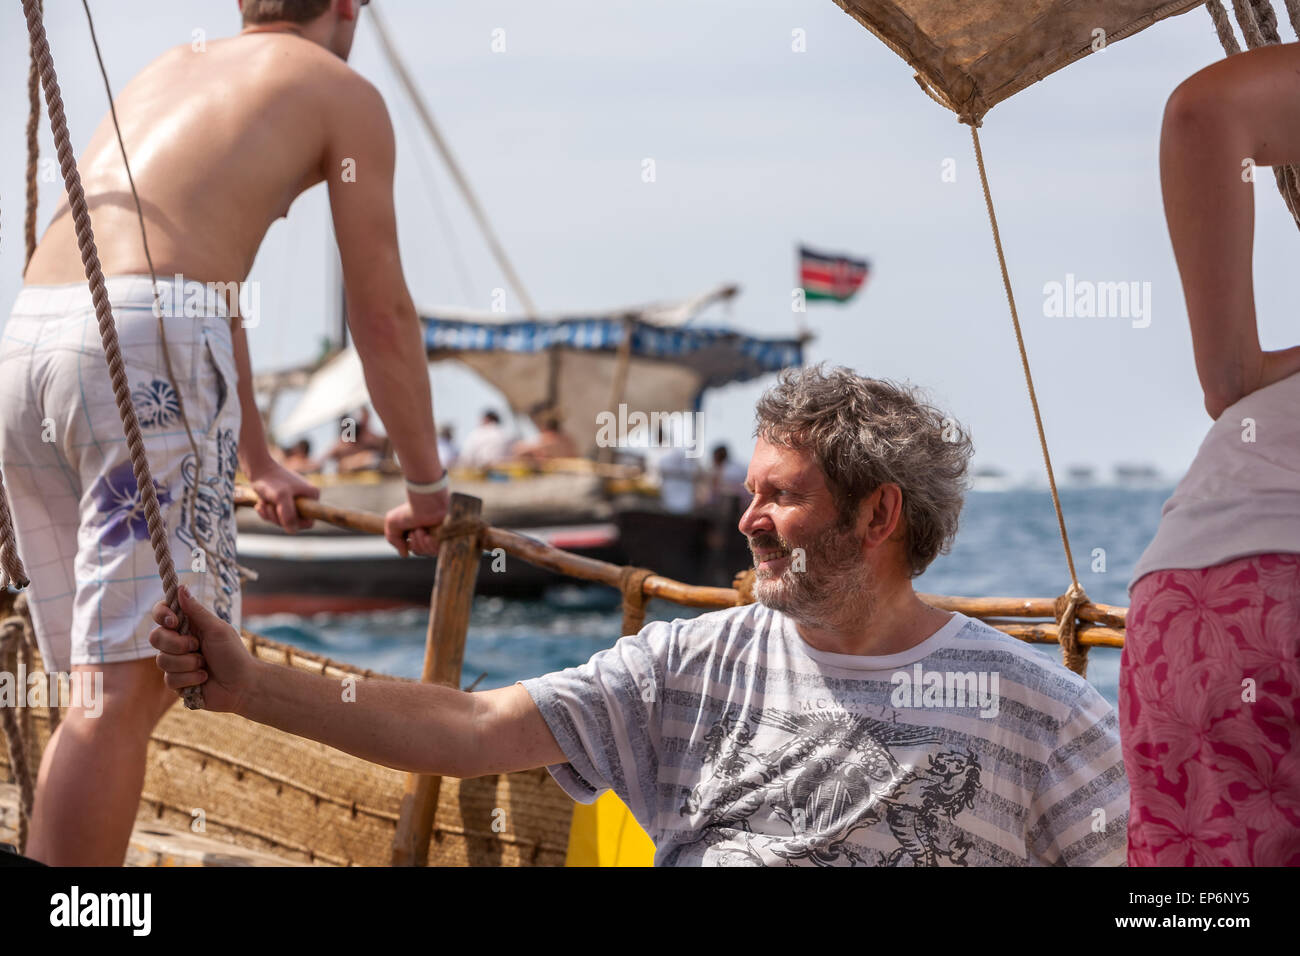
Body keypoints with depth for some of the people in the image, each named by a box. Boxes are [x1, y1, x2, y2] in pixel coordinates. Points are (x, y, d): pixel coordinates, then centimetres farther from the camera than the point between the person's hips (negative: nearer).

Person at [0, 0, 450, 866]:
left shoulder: (168, 70, 33)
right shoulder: (345, 93, 13)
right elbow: (384, 319, 13)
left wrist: (262, 465, 51)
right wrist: (427, 486, 26)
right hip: (145, 348, -7)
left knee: (103, 681, 13)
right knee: (129, 685, -11)